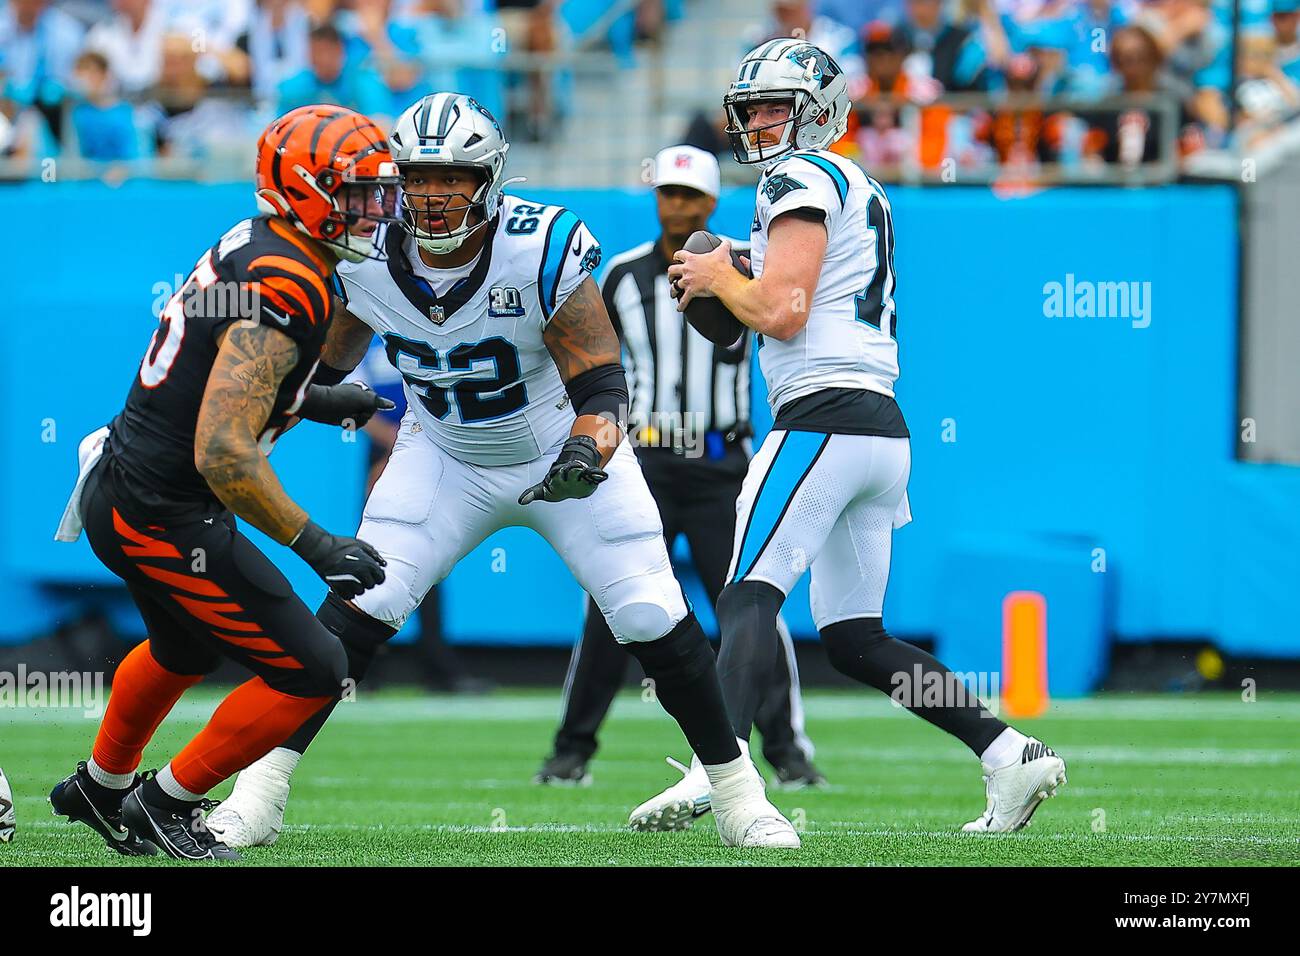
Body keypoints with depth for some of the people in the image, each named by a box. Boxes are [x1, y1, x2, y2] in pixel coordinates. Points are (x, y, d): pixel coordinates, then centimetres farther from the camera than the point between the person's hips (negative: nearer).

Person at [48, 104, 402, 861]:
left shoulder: (252, 247, 4)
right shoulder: (285, 292, -26)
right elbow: (223, 456, -32)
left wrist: (315, 401, 12)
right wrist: (318, 546, -28)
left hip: (121, 486, 10)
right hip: (163, 520, -10)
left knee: (186, 649, 35)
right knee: (311, 672, -3)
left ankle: (101, 788, 57)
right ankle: (167, 806, 13)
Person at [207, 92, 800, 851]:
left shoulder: (541, 253, -29)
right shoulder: (370, 257, -17)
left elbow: (601, 383, -26)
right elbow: (328, 362, 0)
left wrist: (586, 455, -46)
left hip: (562, 452, -2)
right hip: (444, 460, 2)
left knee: (656, 621, -8)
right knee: (356, 610, -13)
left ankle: (736, 791, 9)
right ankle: (262, 791, -5)